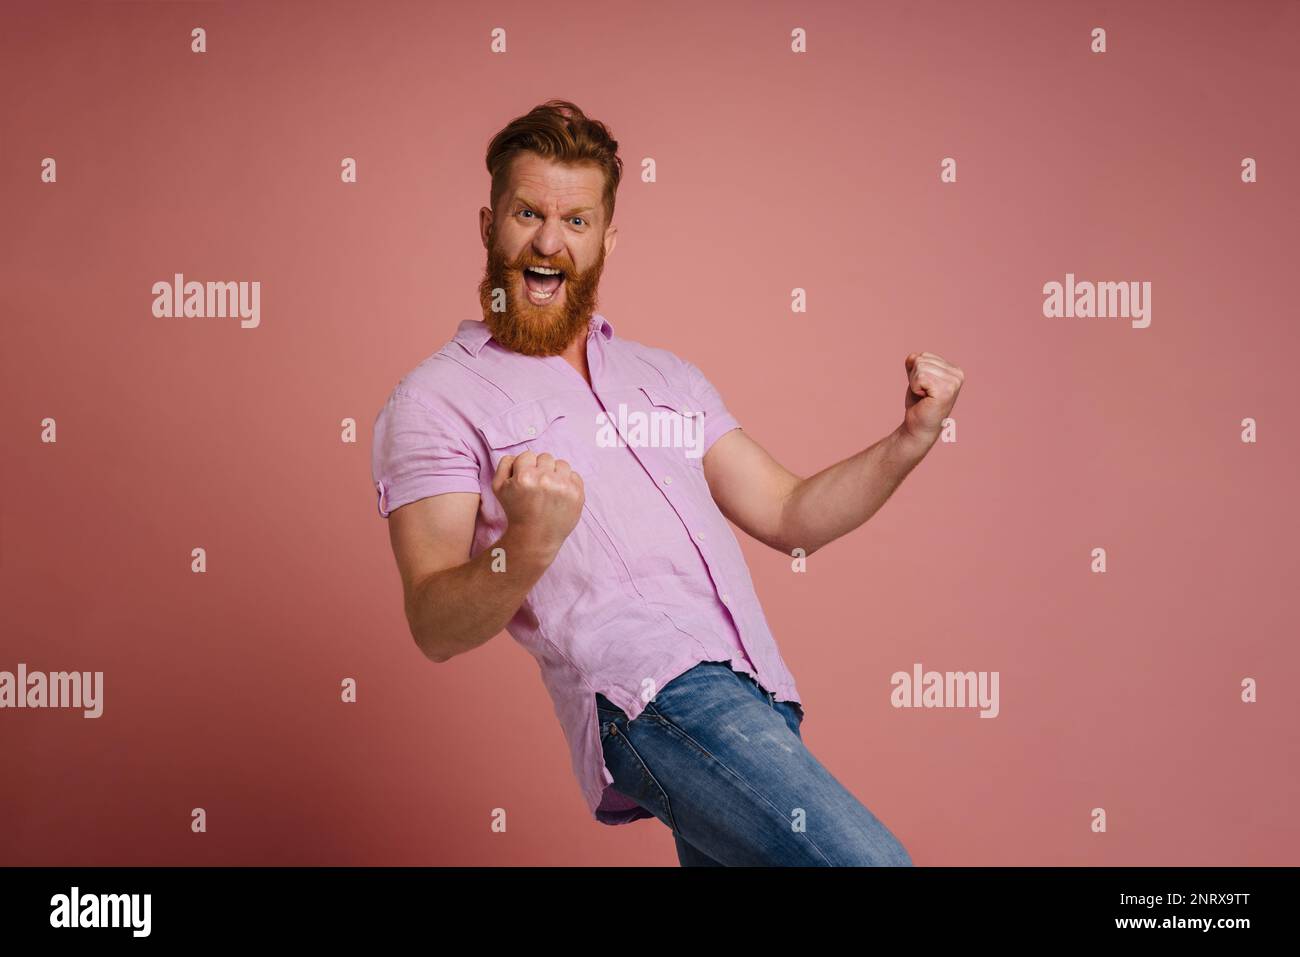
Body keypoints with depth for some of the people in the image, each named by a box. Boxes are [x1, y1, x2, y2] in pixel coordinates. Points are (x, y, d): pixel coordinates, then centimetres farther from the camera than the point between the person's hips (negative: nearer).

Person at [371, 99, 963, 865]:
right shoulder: (438, 400, 4)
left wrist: (913, 438, 5)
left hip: (760, 711, 7)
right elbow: (436, 629, -5)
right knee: (869, 861, -23)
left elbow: (788, 515, 19)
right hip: (653, 693, -7)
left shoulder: (667, 377, 23)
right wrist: (528, 548, -25)